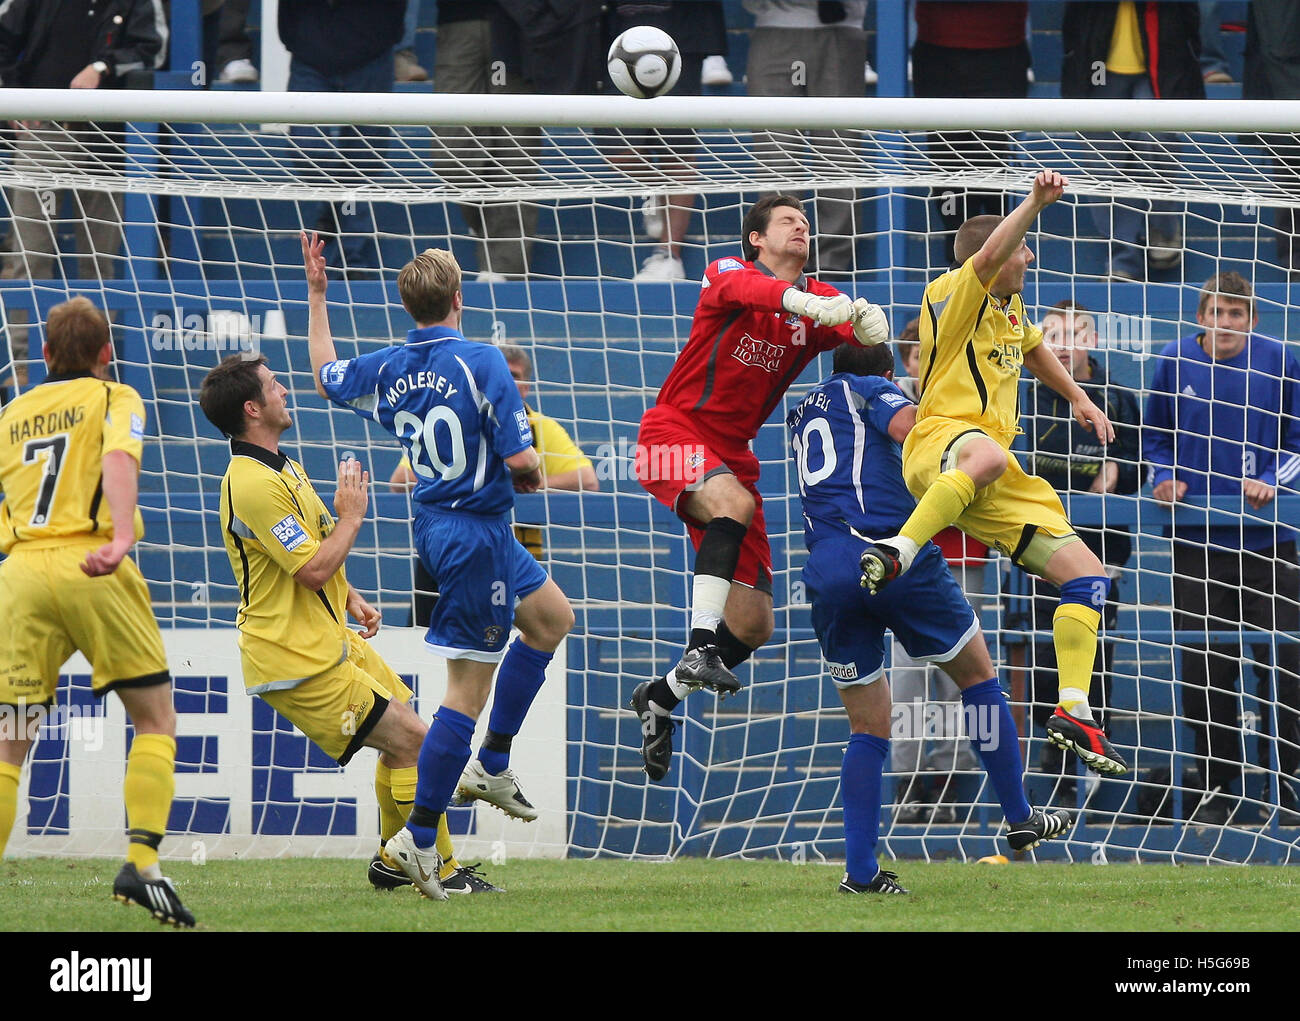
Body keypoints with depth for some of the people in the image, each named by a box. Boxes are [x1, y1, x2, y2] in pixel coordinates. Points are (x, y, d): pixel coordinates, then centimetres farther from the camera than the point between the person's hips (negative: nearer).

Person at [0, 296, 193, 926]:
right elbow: (117, 459, -10)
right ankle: (141, 863, -8)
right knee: (155, 719, 8)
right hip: (91, 569, -3)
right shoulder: (114, 399, 10)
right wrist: (120, 535, -25)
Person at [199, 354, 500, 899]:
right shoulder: (252, 484, -23)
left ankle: (395, 860, 29)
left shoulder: (282, 467, 12)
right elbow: (312, 570, -25)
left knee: (404, 729, 16)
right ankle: (441, 873, -1)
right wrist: (352, 515, -12)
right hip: (297, 660, -10)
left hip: (330, 639, 10)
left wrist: (349, 597, 13)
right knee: (412, 740, -10)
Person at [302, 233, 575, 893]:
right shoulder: (480, 363, -20)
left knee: (553, 616, 28)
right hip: (475, 534, -9)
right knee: (468, 687, -3)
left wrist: (316, 294, 29)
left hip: (435, 522, 9)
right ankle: (419, 836, -4)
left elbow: (325, 375, 23)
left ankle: (491, 765, 28)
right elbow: (520, 457, -22)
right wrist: (533, 470, 2)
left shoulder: (387, 369, 1)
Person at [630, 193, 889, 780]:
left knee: (754, 626, 1)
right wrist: (803, 302, -49)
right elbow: (741, 288, -30)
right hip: (675, 430, -6)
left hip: (732, 454, 6)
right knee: (734, 504, -38)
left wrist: (869, 323, -38)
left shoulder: (818, 302, 8)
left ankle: (660, 699, 23)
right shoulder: (727, 272, -4)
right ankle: (699, 649, -38)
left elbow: (865, 333, -13)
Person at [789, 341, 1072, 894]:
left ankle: (860, 870, 2)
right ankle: (1020, 819, 17)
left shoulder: (800, 413, 29)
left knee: (868, 730, 11)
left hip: (826, 573, 5)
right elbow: (909, 425, -10)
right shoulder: (868, 389, 10)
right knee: (977, 675, 15)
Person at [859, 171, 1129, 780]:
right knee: (987, 455, -48)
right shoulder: (956, 294, -2)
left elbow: (1031, 349, 49)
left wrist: (1077, 398, 49)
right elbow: (990, 254, -25)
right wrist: (1036, 202, -33)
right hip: (939, 441, -9)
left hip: (996, 487, 9)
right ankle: (898, 553, -49)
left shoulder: (1009, 308, 24)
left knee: (1087, 576, 3)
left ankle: (1073, 713, 3)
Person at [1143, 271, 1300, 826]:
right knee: (1202, 670, 2)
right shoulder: (1174, 363, 3)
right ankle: (1220, 784, 13)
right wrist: (1166, 477, -3)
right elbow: (1155, 436, 15)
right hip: (1197, 542, 1)